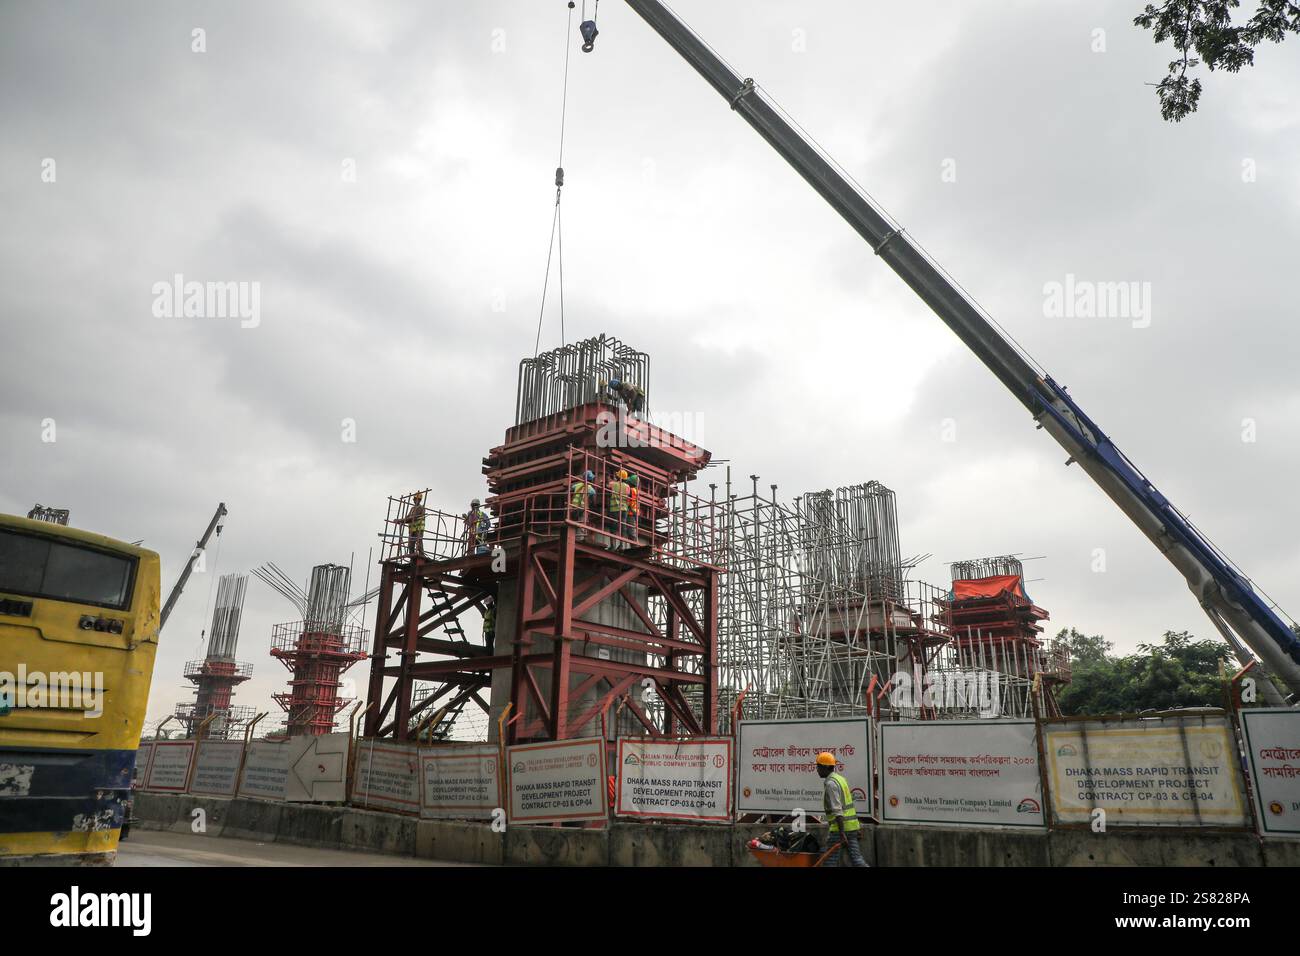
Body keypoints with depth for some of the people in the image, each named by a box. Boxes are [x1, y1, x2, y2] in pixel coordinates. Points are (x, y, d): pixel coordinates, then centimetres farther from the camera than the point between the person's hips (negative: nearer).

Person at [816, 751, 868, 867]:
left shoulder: (831, 784, -15)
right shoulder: (840, 778, 15)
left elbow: (837, 810, -22)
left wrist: (842, 832, -25)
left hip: (841, 827, -9)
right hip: (851, 825, 9)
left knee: (832, 861, 0)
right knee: (855, 857, 8)